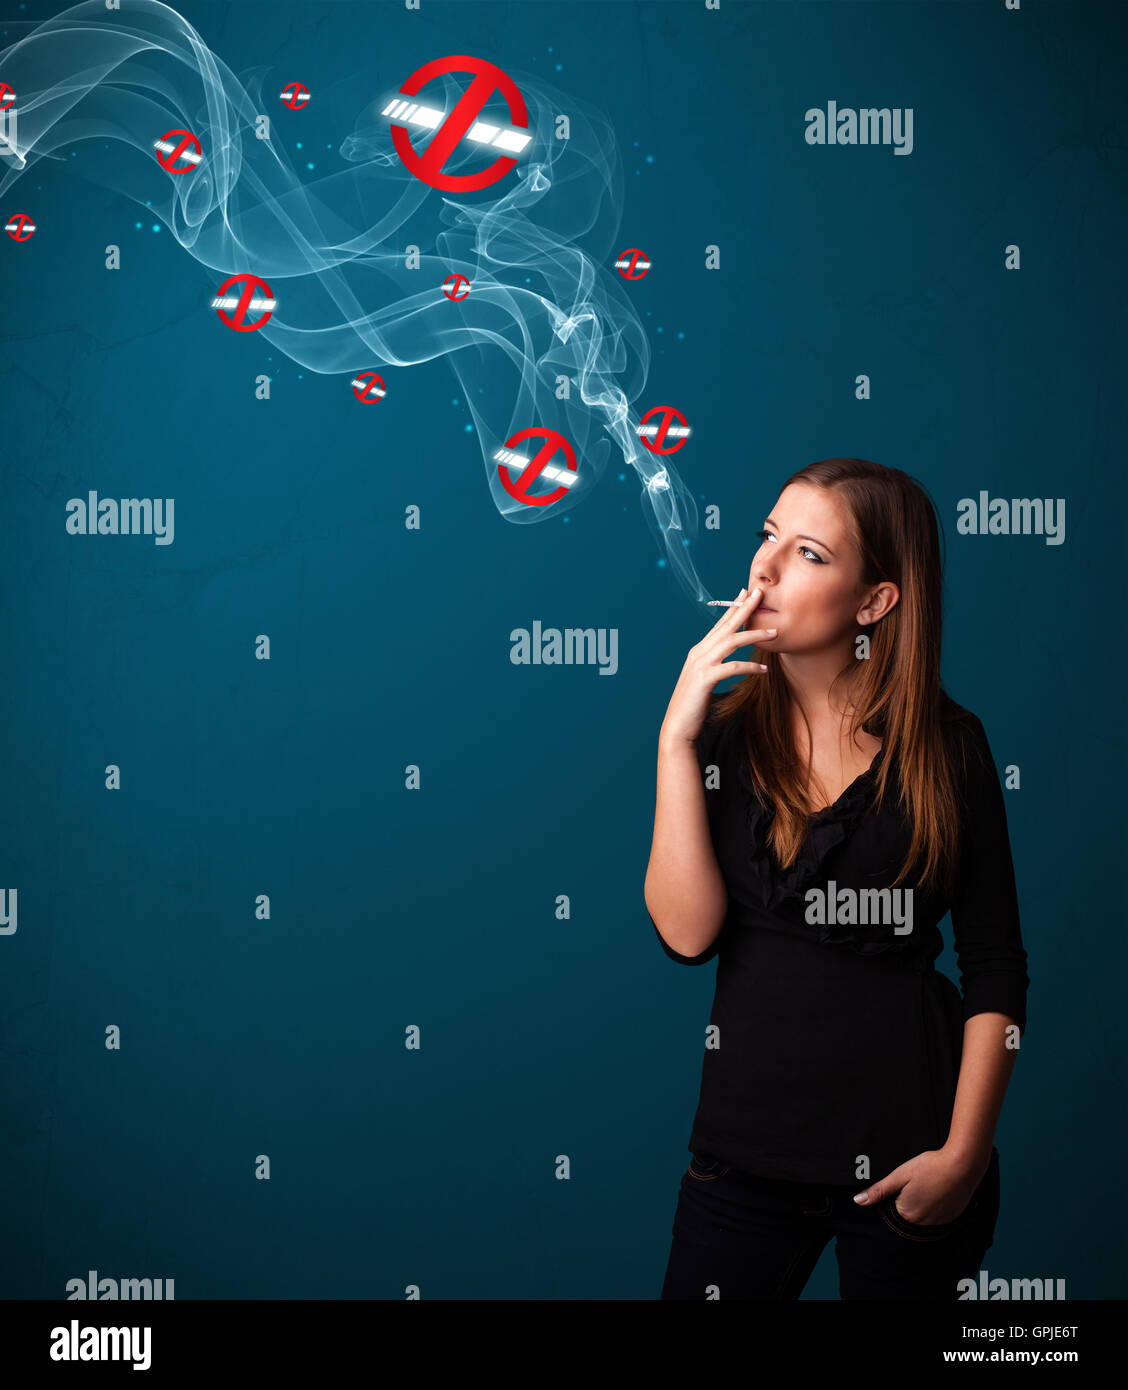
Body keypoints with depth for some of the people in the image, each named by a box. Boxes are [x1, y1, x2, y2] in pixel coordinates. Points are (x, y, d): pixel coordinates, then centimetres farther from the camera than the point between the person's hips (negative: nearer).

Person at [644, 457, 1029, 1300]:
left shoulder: (947, 745, -5)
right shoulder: (724, 731, 1)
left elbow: (996, 974, -3)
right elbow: (686, 934, -11)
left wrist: (964, 1153, -10)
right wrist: (677, 738, -15)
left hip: (904, 1155, -2)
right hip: (747, 1144, 2)